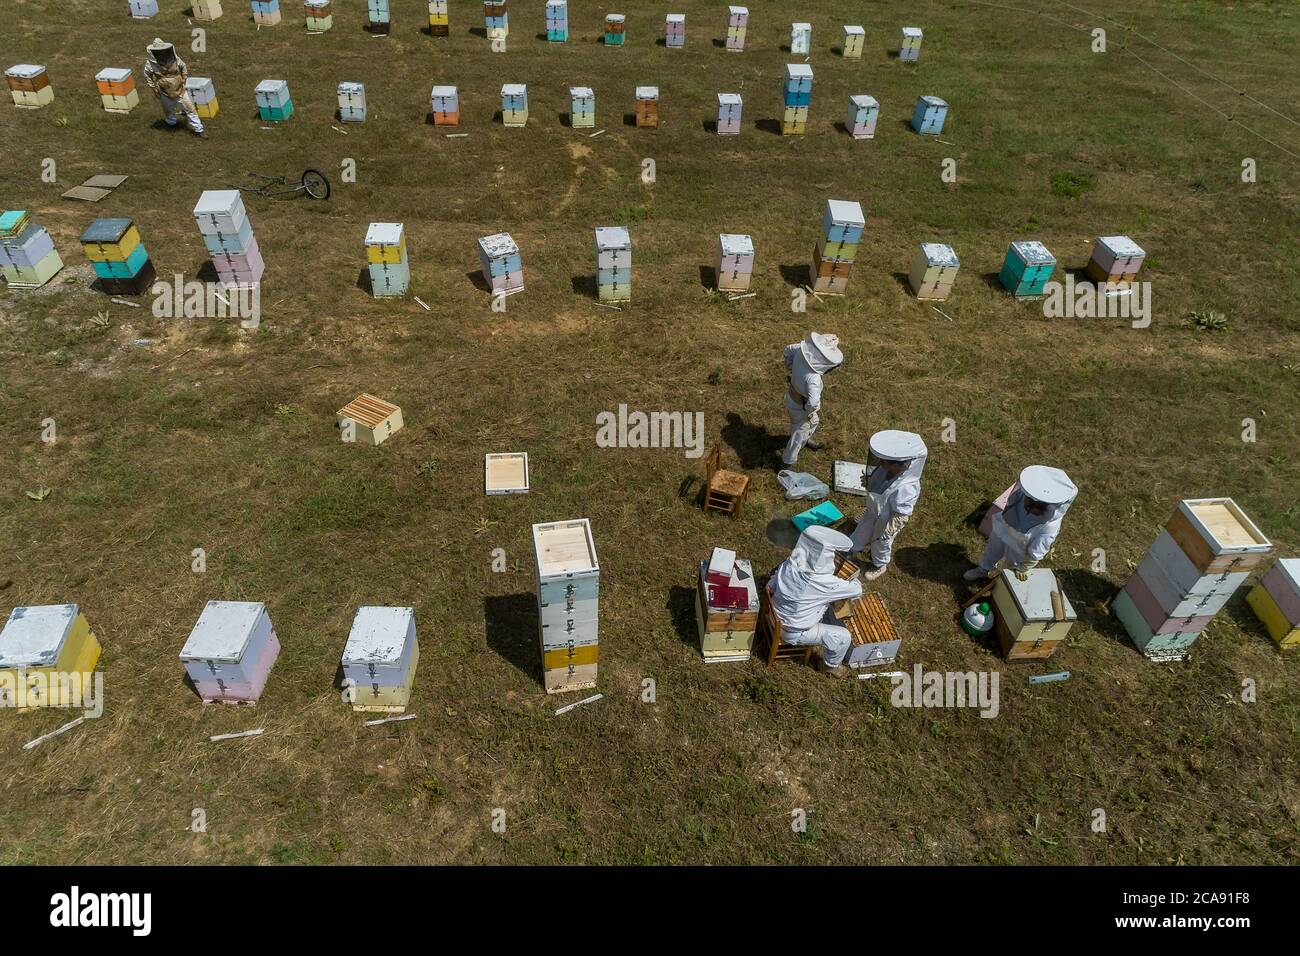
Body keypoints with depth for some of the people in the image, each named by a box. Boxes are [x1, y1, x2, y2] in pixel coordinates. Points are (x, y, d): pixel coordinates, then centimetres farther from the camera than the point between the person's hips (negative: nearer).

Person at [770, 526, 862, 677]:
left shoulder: (788, 564, -16)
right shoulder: (823, 583, -32)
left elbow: (771, 586, 0)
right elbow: (857, 590, -16)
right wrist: (856, 582, 7)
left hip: (777, 619, 7)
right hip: (794, 632, -7)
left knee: (825, 603, 23)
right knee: (844, 637, 2)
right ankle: (831, 665, 29)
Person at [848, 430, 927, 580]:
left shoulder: (905, 488, -45)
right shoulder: (889, 467, -26)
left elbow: (900, 517, -32)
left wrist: (886, 533, -23)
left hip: (886, 522, -6)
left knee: (881, 544, 24)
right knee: (863, 529, 32)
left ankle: (880, 565, 55)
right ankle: (853, 549, 62)